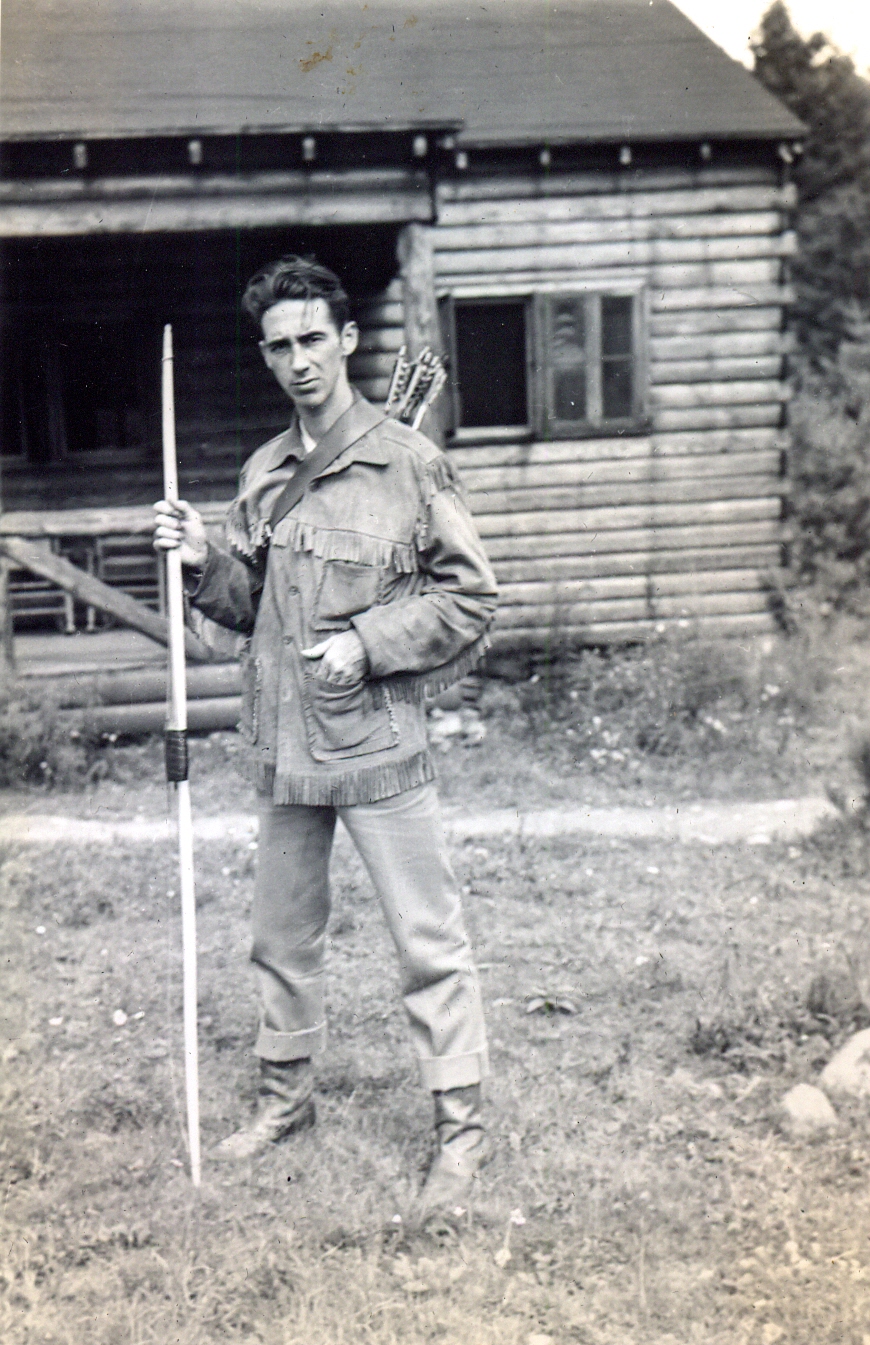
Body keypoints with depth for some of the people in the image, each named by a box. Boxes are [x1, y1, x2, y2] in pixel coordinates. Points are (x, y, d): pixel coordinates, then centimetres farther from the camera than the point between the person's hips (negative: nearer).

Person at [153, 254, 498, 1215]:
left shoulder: (409, 462, -7)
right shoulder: (263, 475, 10)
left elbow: (470, 598, -6)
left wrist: (366, 644, -15)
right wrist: (205, 563, -3)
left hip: (379, 742, -6)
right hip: (283, 744, 6)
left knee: (428, 940, 1)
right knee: (282, 936, 18)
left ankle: (459, 1125, 15)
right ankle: (285, 1097, 36)